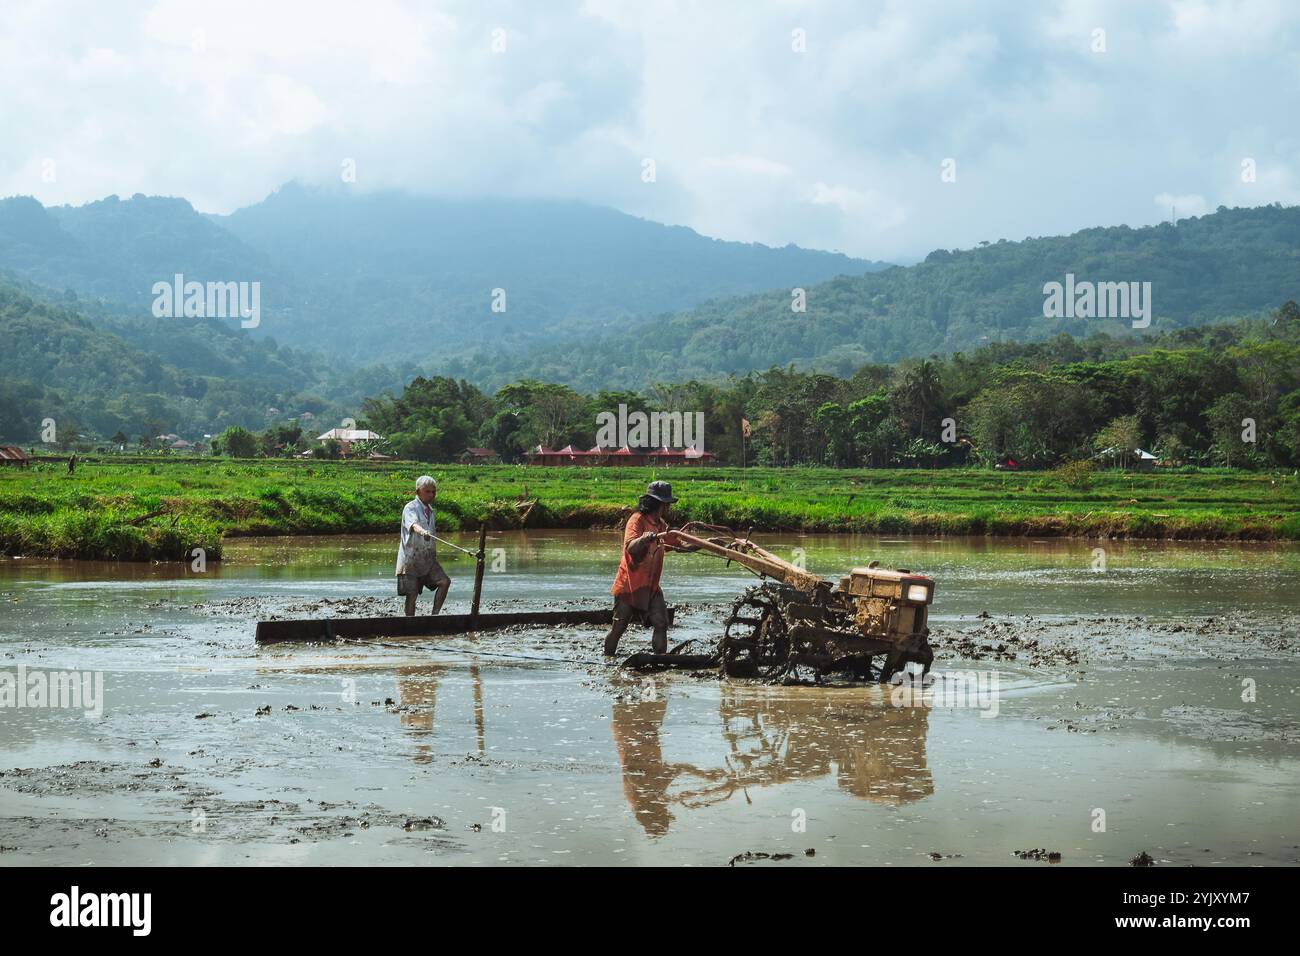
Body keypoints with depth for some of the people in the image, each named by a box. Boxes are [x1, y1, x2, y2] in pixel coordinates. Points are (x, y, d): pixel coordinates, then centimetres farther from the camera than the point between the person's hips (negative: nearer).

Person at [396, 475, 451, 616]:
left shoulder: (430, 510, 14)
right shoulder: (410, 508, -11)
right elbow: (413, 524, -34)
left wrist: (434, 556, 22)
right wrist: (422, 531, -54)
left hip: (427, 558, 7)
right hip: (410, 558, -7)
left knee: (444, 581, -11)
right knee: (412, 594, -4)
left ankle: (434, 615, -5)